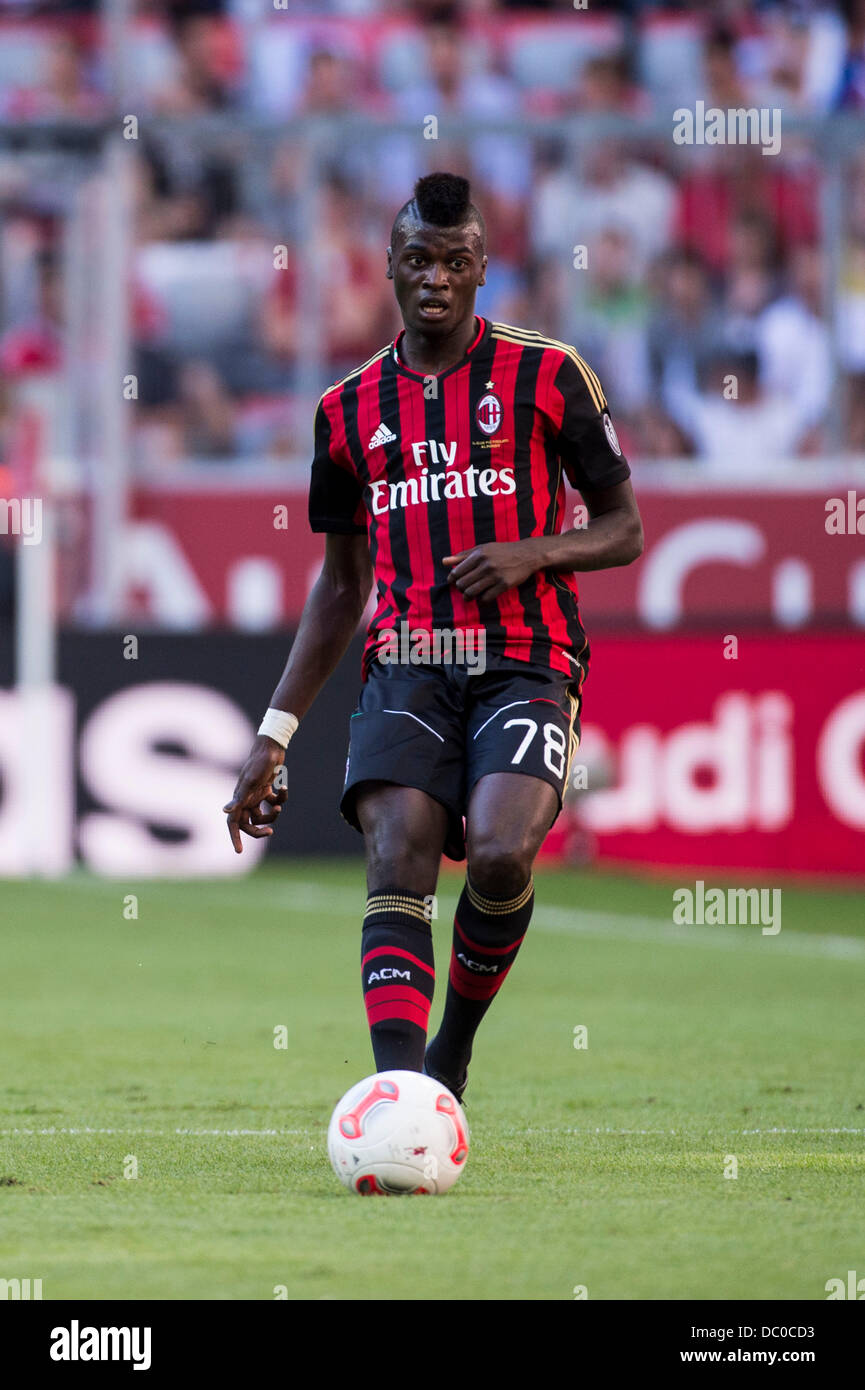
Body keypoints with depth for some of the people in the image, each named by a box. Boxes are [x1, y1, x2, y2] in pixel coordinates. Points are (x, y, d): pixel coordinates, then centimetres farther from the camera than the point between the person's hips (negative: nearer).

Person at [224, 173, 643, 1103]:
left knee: (500, 855, -25)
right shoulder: (350, 408, 15)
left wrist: (533, 553, -12)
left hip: (525, 665, -2)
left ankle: (457, 1041, 3)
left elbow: (623, 530, 10)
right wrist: (273, 737, 16)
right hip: (405, 667, 3)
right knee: (398, 862, -20)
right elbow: (341, 585, 21)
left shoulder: (546, 376, 6)